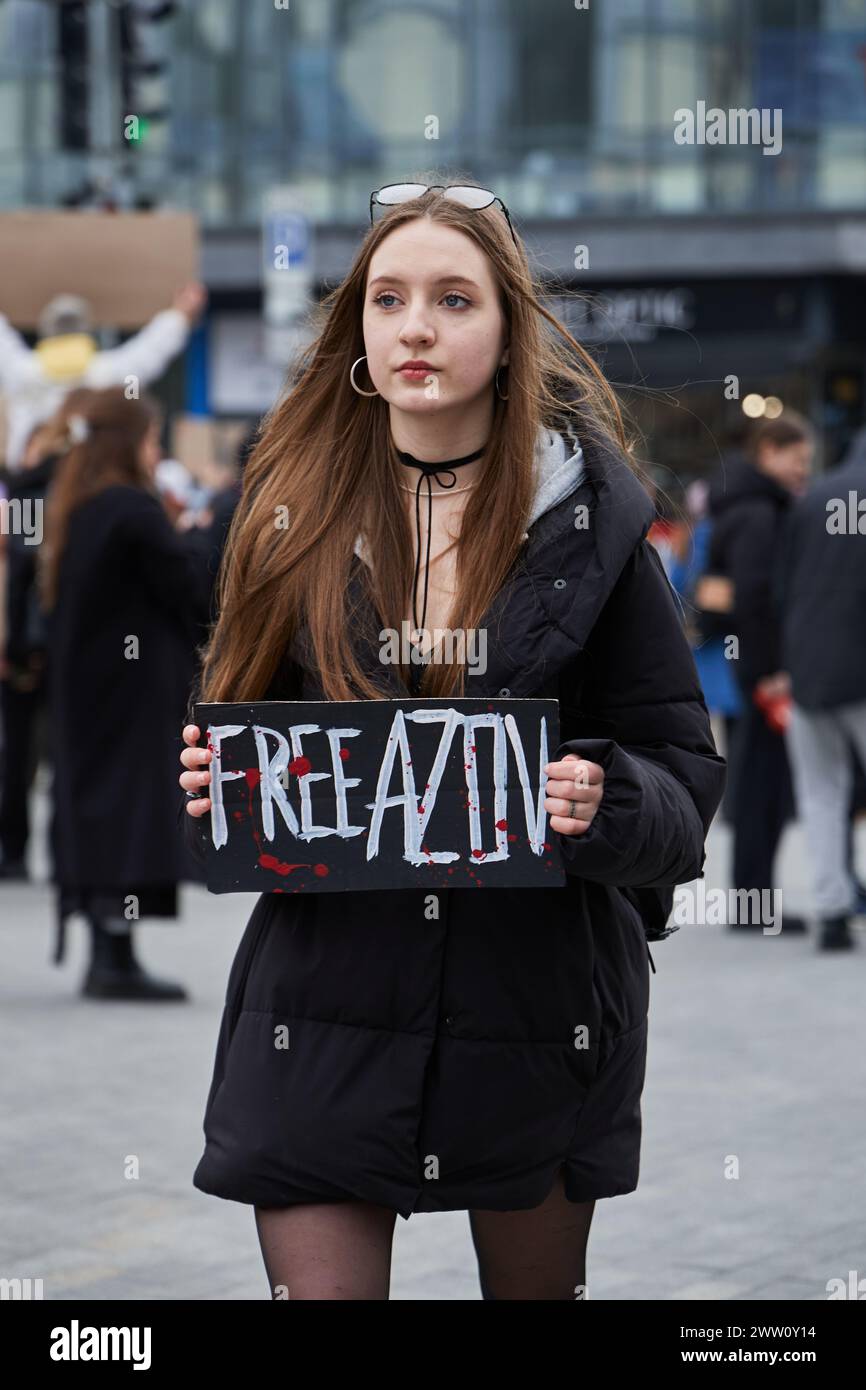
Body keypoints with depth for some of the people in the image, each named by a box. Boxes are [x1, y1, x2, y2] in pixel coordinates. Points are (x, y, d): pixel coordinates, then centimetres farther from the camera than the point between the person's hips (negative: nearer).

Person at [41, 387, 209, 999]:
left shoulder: (76, 510, 9)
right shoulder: (135, 511, -17)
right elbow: (190, 591, -17)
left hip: (83, 686, 9)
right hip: (138, 689, -9)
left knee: (97, 809, 11)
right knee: (134, 810, -6)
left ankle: (104, 959, 14)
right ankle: (117, 959, -7)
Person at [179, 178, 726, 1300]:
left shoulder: (592, 523, -2)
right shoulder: (294, 514, 3)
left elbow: (683, 774, -1)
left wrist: (606, 806, -23)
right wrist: (210, 785, -10)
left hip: (536, 1006, 0)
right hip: (325, 1016, 0)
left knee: (535, 1287, 15)